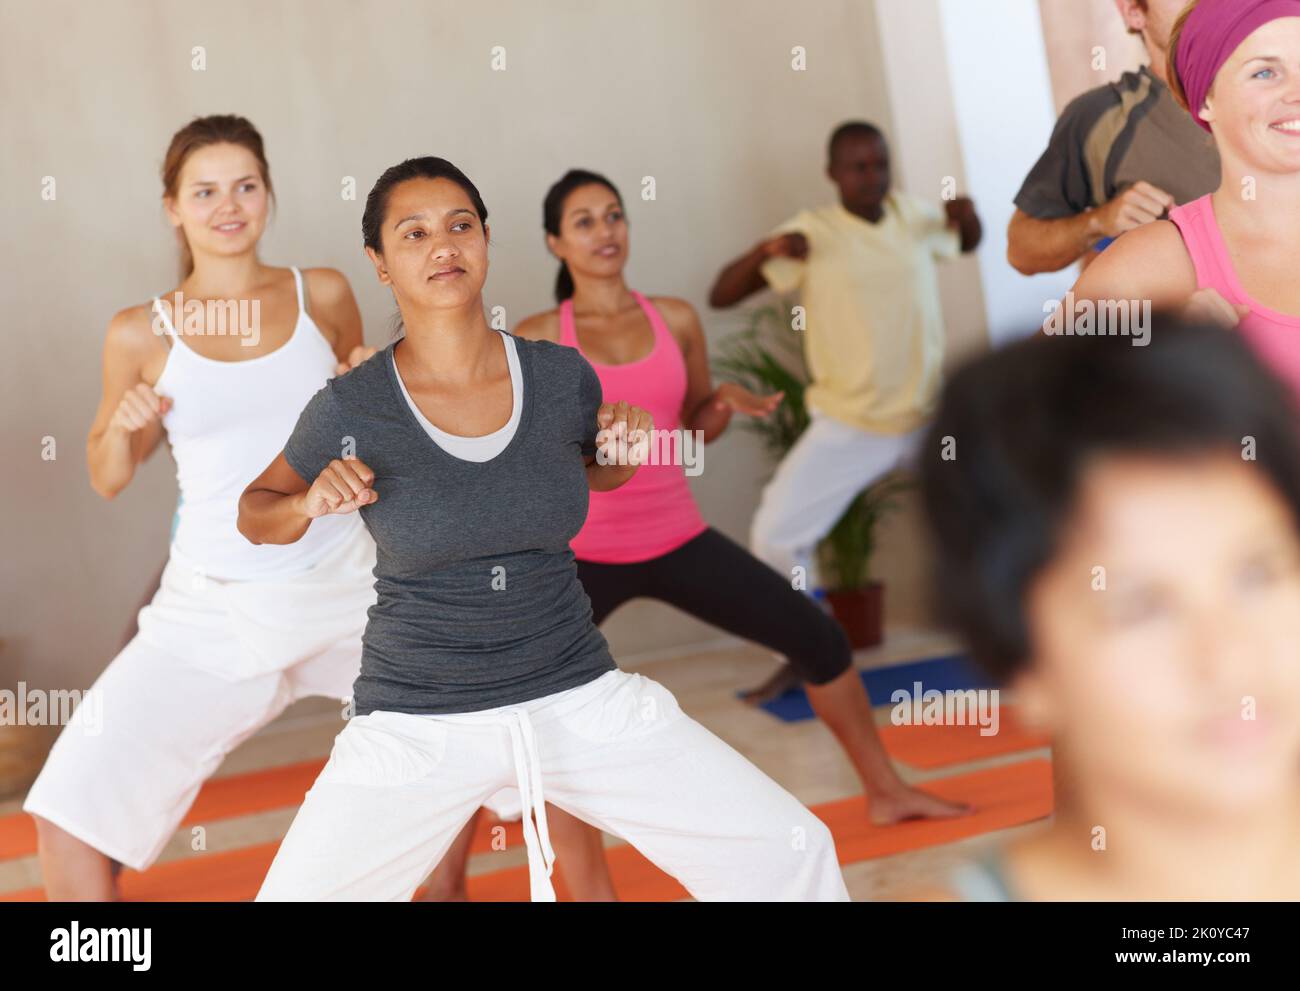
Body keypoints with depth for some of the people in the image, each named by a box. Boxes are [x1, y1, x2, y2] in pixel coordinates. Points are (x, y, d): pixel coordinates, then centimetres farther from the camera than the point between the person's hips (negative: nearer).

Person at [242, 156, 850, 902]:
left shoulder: (563, 375, -3)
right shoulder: (349, 409, -10)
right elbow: (258, 511, 7)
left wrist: (627, 453, -4)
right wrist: (310, 505, -15)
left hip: (578, 695, 2)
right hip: (418, 721, -1)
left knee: (792, 854, -3)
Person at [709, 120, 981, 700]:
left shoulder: (910, 213, 1)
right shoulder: (812, 233, -11)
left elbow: (966, 242, 22)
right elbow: (721, 296, -15)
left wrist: (967, 215, -1)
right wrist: (766, 249, -33)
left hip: (930, 417, 3)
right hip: (847, 428, -3)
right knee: (776, 534, -10)